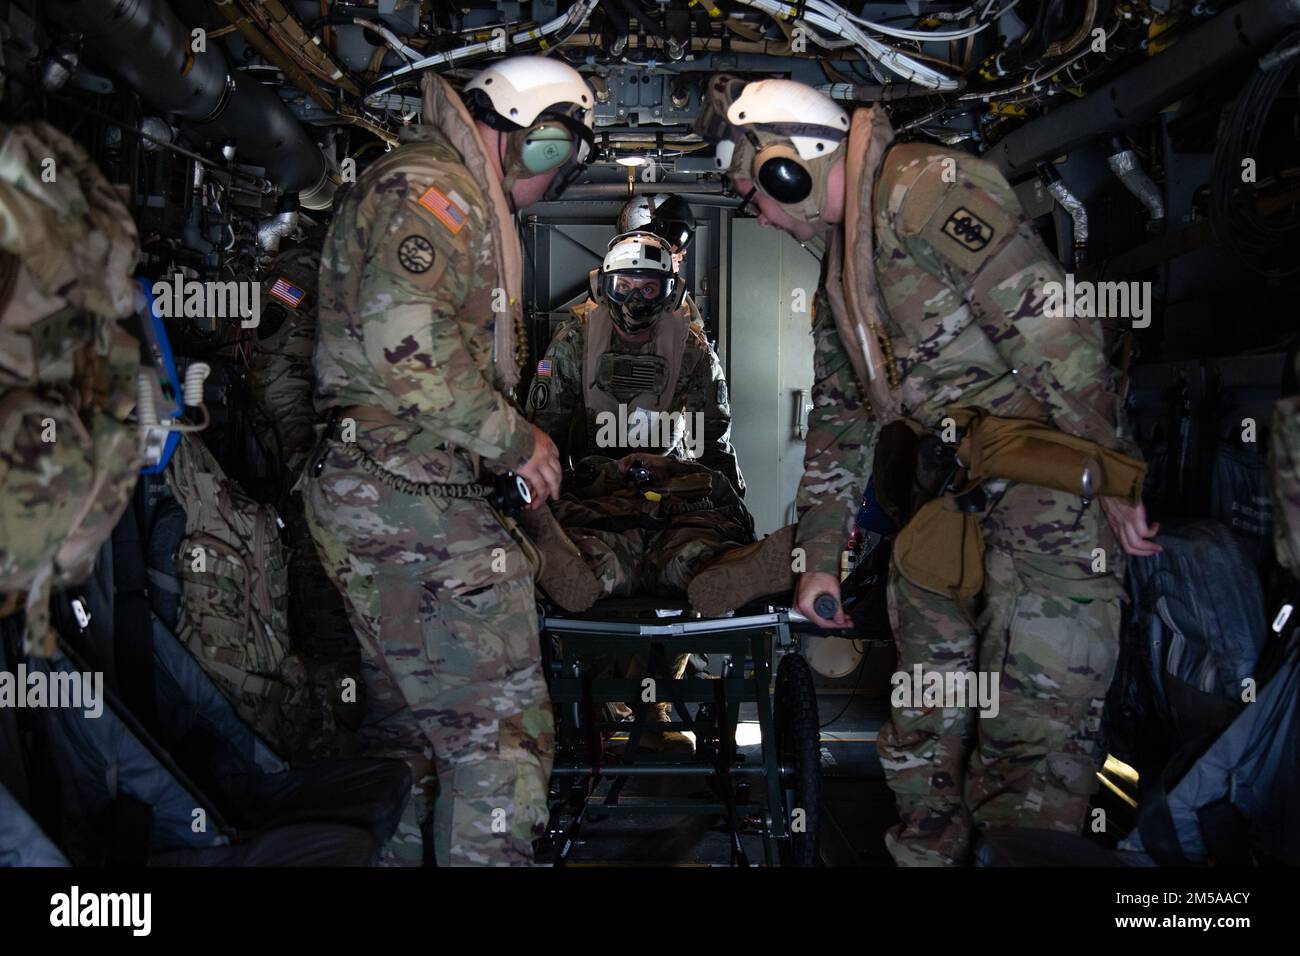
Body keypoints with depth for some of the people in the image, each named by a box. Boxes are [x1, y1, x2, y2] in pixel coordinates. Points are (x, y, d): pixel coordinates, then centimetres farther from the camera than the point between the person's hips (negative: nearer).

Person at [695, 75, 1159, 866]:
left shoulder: (925, 188, -11)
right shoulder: (840, 266, 18)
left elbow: (1053, 324, -18)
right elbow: (840, 419, 21)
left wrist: (1111, 474, -19)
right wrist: (819, 559, 20)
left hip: (1051, 466, -9)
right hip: (952, 491, 9)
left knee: (1035, 718, -9)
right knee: (925, 713, 13)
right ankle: (926, 850, 27)